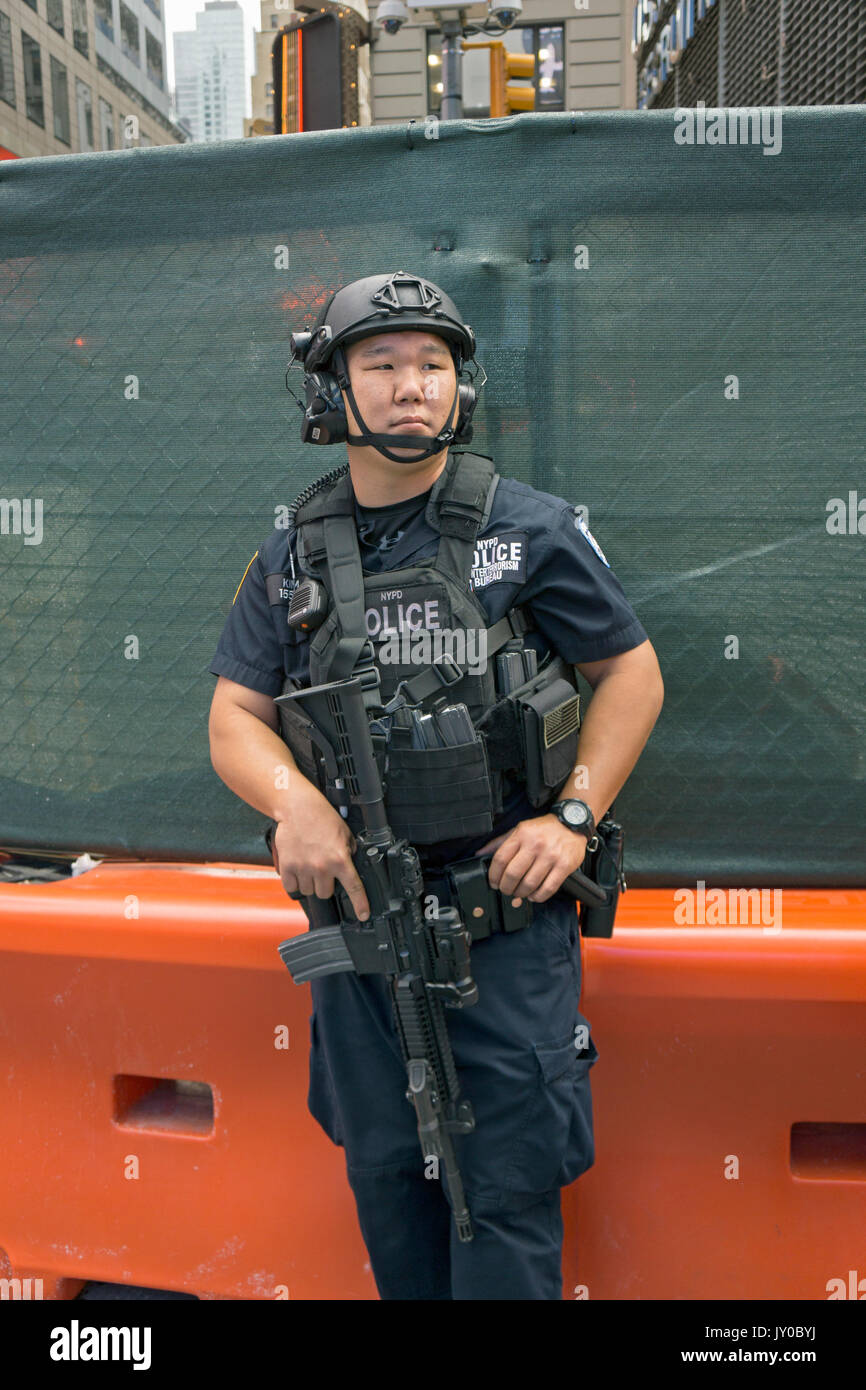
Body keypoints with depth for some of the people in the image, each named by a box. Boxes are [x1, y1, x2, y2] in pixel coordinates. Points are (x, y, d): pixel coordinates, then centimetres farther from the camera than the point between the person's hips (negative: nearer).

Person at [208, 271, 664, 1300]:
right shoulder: (291, 560, 4)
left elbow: (631, 673, 1)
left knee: (506, 1190, 5)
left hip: (506, 912, -3)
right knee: (382, 1175, 20)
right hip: (357, 908, 4)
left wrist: (573, 817, -10)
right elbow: (234, 717, 3)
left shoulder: (531, 531, -4)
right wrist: (293, 798, -19)